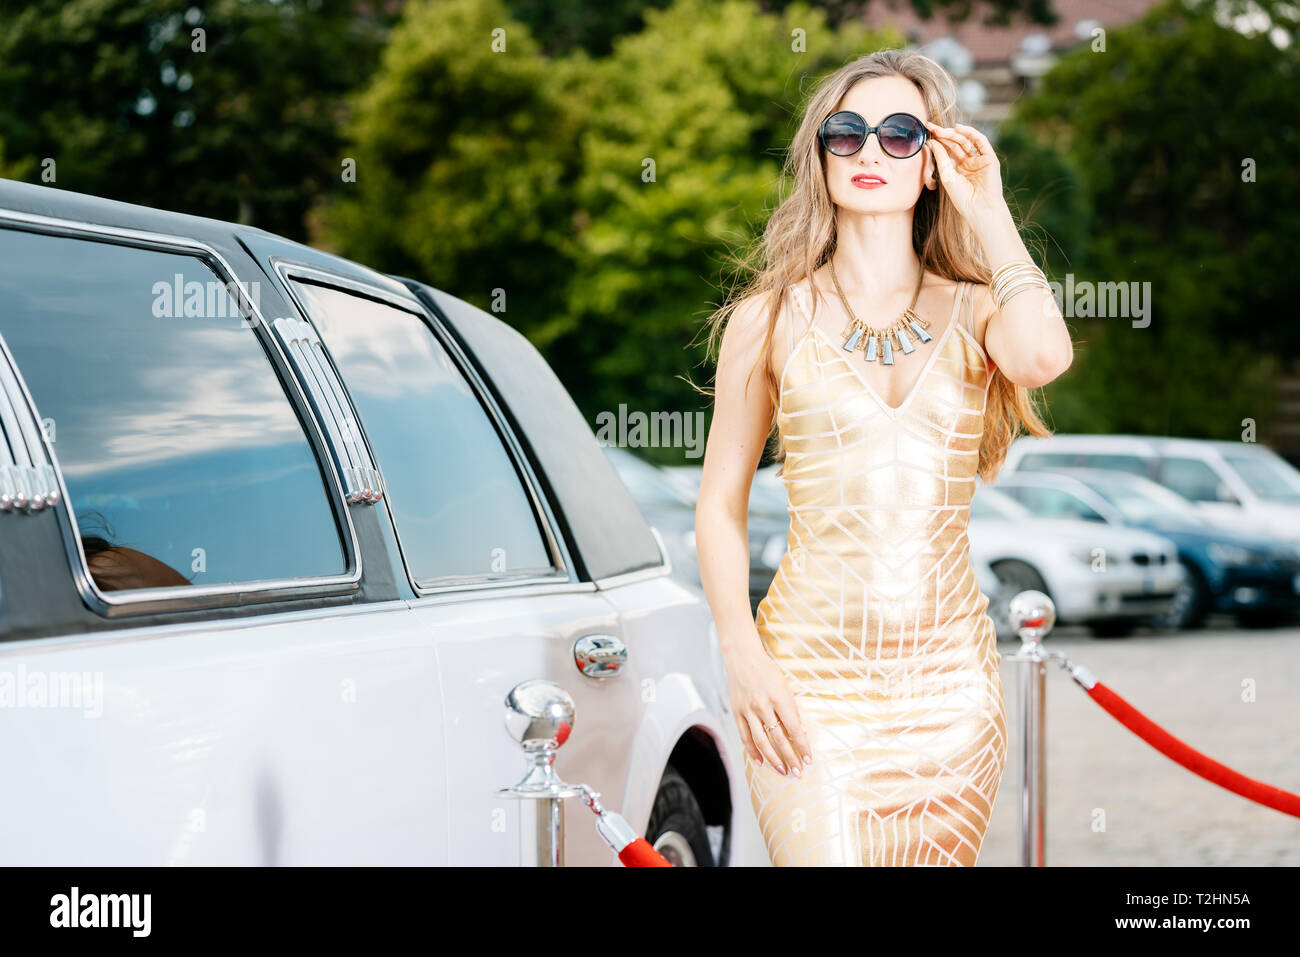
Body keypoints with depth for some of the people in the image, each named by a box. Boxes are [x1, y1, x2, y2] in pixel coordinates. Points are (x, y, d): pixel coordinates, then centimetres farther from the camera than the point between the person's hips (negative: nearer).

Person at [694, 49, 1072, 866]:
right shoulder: (772, 317, 5)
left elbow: (1044, 357, -18)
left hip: (949, 677, 2)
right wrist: (741, 654, -7)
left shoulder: (972, 311, 7)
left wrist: (989, 209, -6)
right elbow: (721, 501, 5)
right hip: (812, 671, -2)